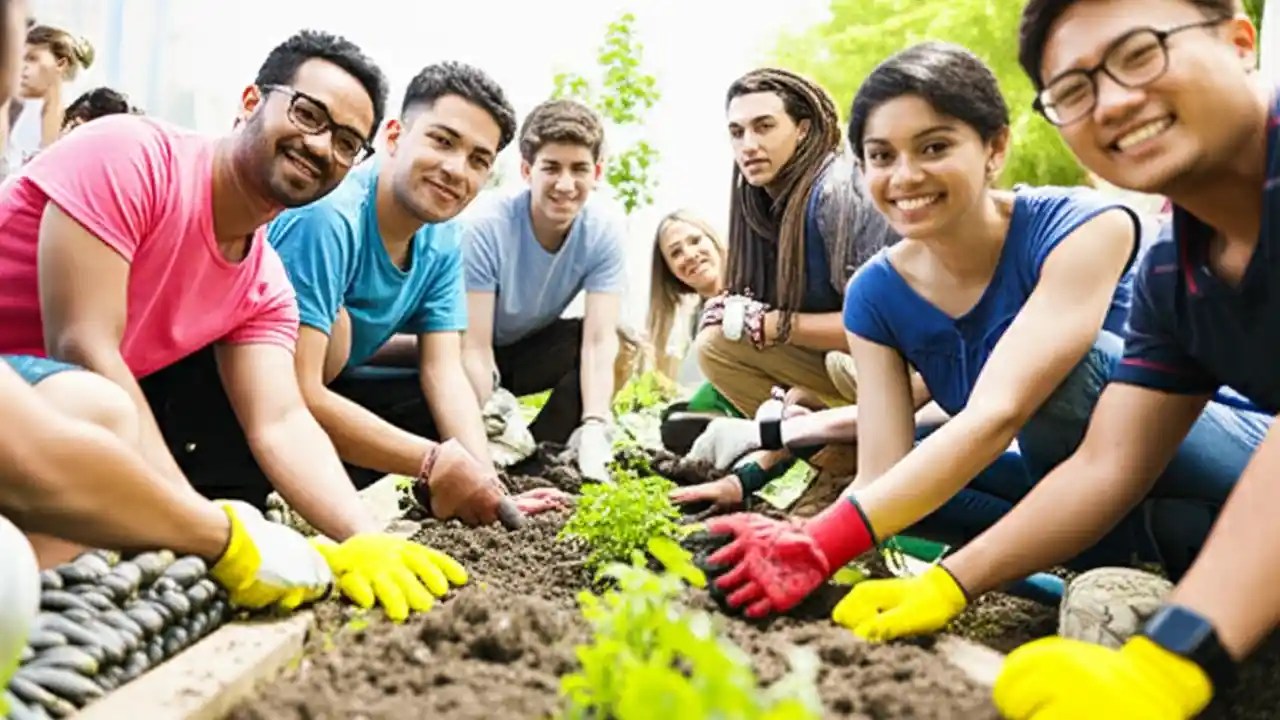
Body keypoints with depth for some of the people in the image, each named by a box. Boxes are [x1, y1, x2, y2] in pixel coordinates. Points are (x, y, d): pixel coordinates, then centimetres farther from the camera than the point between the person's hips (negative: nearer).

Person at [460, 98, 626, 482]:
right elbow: (474, 349, -28)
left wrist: (594, 431, -40)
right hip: (462, 357, -4)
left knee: (622, 345, -23)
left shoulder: (606, 232, -19)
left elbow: (599, 339, -26)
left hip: (528, 351, 4)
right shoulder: (485, 230, -28)